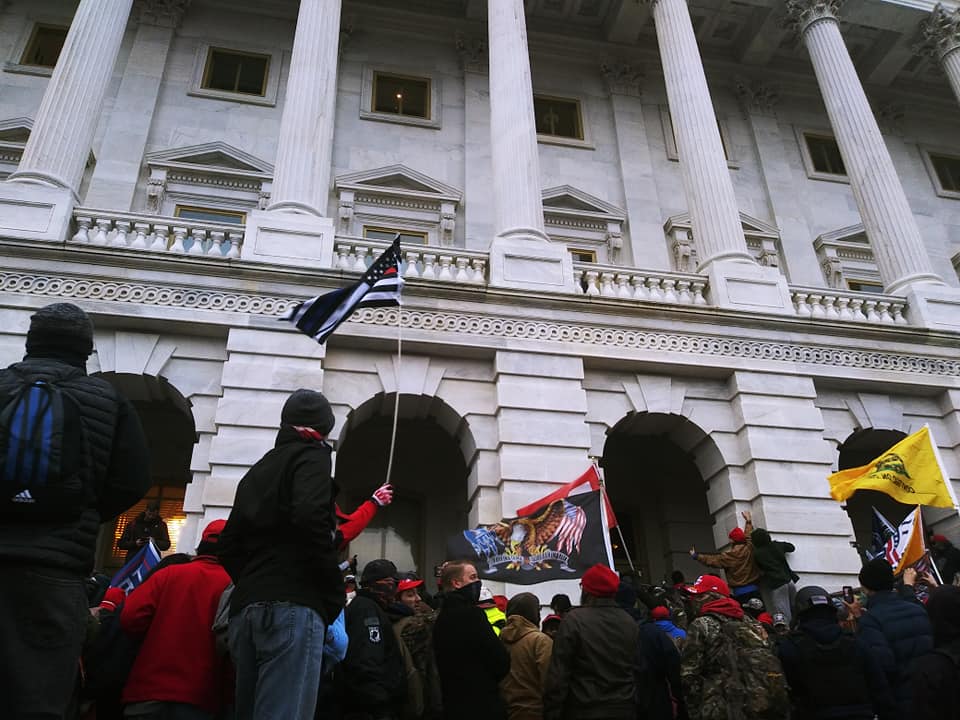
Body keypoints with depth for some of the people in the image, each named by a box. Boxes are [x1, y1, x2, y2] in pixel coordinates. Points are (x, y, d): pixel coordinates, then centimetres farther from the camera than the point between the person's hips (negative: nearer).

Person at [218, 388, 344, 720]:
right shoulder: (312, 455, 2)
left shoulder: (258, 469, 25)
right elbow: (310, 517, -17)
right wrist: (335, 592, -9)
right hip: (292, 604, -8)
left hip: (246, 607, 8)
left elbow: (228, 545, 20)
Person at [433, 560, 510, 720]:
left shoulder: (441, 617, 10)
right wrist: (489, 680, 4)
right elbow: (501, 662, -15)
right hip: (483, 705, -9)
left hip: (452, 702, 9)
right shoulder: (471, 613, -17)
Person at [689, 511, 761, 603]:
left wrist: (696, 556, 15)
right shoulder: (749, 548, 2)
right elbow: (749, 536, 22)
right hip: (755, 588, 5)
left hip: (741, 592, -5)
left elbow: (711, 560, 2)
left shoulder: (728, 556, -8)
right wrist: (748, 521, 39)